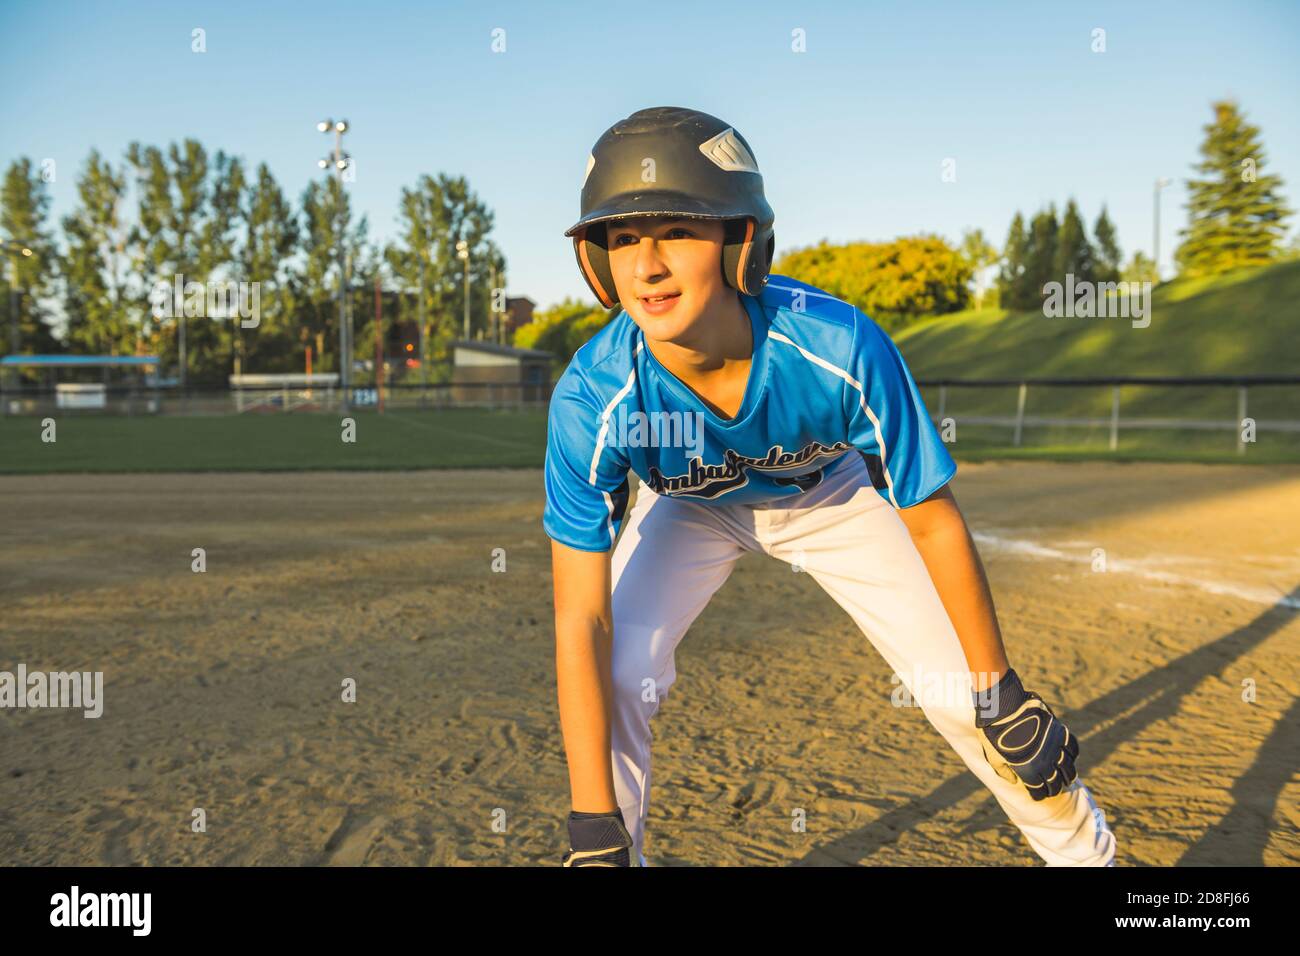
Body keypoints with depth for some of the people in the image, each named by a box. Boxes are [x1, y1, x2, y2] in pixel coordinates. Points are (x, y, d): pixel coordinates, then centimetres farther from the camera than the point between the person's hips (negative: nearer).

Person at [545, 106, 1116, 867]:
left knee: (959, 687, -3)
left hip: (834, 494, 0)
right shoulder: (592, 398, -37)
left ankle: (1084, 847, 25)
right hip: (691, 511, 1)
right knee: (616, 672, -21)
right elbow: (581, 620, -33)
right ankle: (627, 849, 6)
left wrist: (999, 691, -15)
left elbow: (933, 521, -25)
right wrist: (595, 830, -32)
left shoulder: (842, 349, -39)